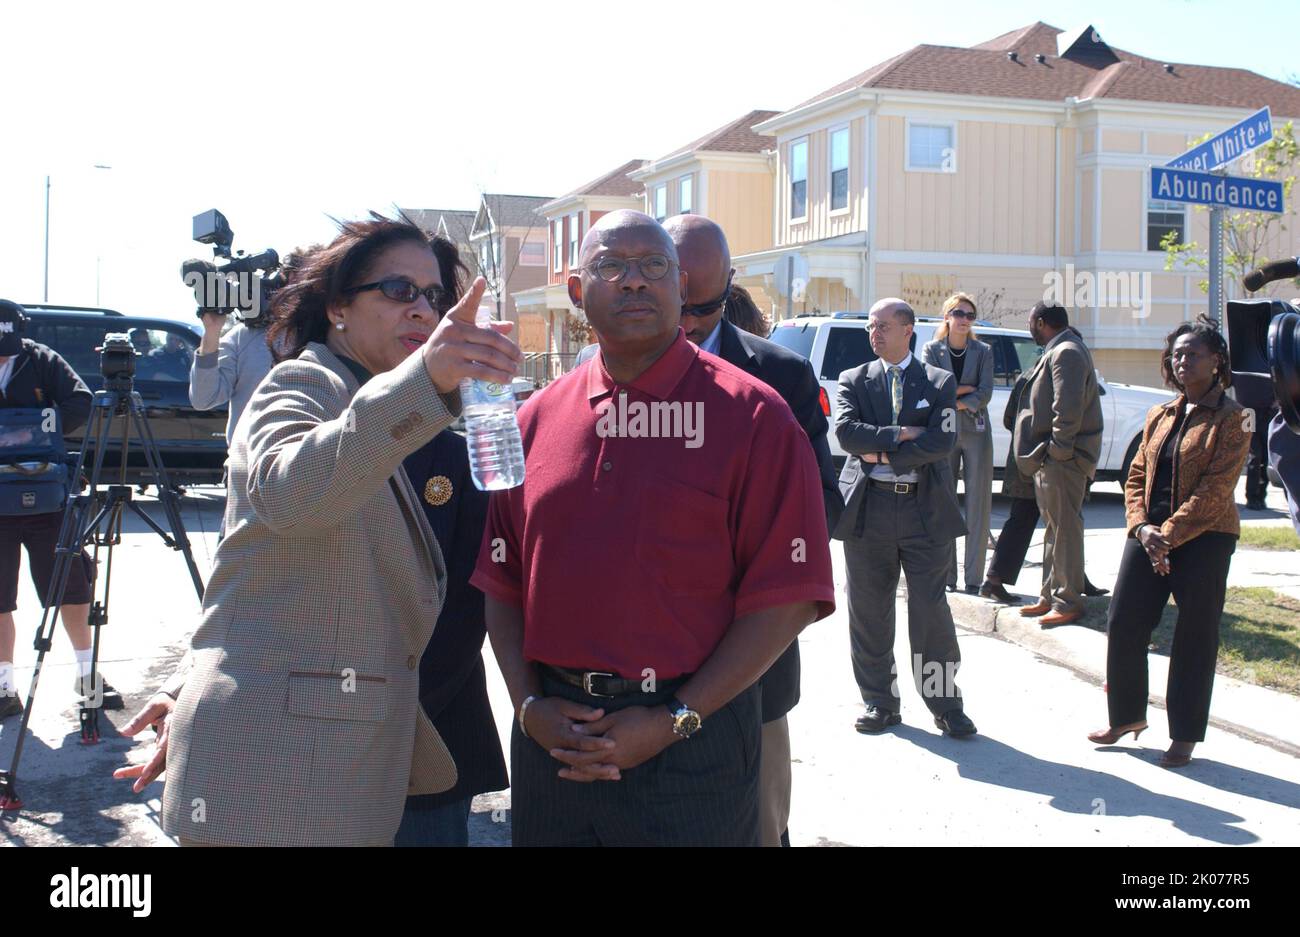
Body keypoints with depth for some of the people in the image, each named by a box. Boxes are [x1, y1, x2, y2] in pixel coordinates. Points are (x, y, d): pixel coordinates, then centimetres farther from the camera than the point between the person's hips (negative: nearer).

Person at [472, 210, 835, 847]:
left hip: (691, 741, -3)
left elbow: (788, 597, -10)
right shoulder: (536, 419, 6)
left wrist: (674, 721, -13)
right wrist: (529, 705, -4)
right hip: (553, 733, 4)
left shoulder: (751, 416, -6)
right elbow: (502, 583, 9)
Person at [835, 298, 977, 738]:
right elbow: (846, 431, -8)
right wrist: (900, 434, -13)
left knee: (931, 610, 0)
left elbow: (941, 442, -9)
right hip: (868, 508, 2)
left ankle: (946, 704, 13)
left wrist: (881, 454, -10)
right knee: (869, 612, 6)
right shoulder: (854, 380, 9)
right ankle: (880, 702, 19)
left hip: (924, 508, -1)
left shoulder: (940, 383, 5)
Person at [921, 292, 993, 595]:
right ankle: (947, 579, 5)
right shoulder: (932, 350, 6)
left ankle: (973, 581, 2)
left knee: (978, 507, -2)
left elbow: (985, 394, -3)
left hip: (976, 433, 1)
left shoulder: (983, 351, 8)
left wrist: (955, 402, -13)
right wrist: (966, 389, -7)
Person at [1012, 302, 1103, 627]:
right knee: (1054, 528, 15)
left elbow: (1069, 408, -23)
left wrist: (1058, 451, -20)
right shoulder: (1059, 351, 17)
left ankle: (1069, 602, -1)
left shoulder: (1066, 353, -15)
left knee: (1065, 528, -6)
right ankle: (1050, 596, 24)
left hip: (1063, 458, -11)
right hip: (1049, 457, 11)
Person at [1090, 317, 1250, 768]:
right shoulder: (1159, 416, 12)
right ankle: (1128, 715, 24)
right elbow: (1136, 476, 11)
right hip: (1149, 535, 6)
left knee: (1194, 638, 3)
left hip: (1203, 539, -6)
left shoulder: (1231, 418, -6)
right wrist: (1142, 526, -6)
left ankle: (1184, 735, 16)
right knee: (1123, 626, 5)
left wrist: (1169, 535, -17)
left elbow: (1215, 489, -14)